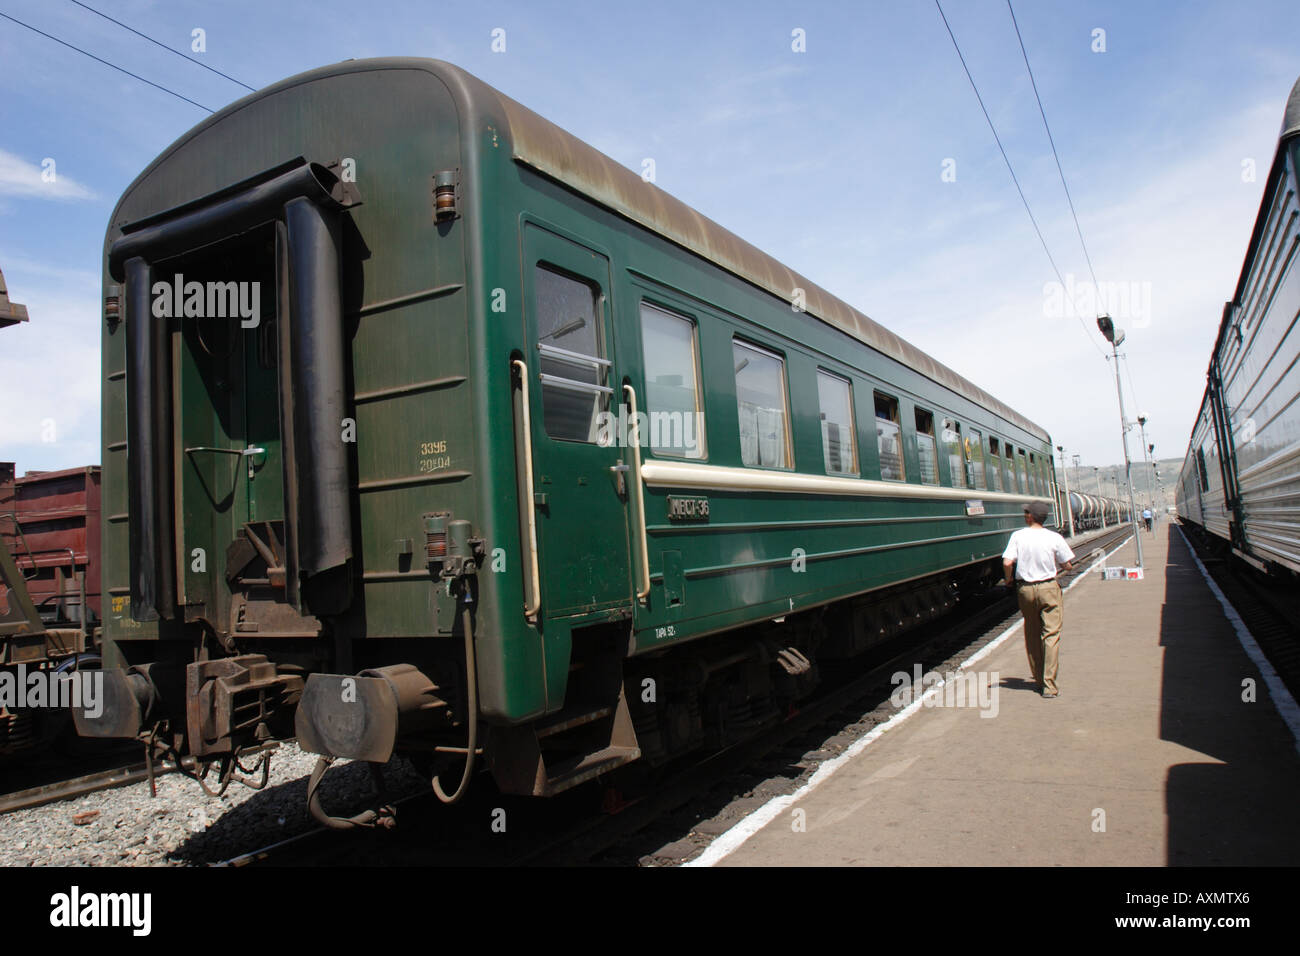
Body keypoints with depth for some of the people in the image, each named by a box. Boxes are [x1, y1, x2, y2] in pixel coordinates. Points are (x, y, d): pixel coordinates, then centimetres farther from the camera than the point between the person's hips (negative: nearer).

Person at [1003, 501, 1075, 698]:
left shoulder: (1018, 536, -5)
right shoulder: (1054, 538, -7)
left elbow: (1007, 562, -14)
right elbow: (1067, 566, -1)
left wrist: (1009, 579, 4)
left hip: (1025, 589, 2)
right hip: (1049, 589, -2)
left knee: (1032, 635, 15)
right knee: (1051, 635, 0)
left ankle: (1038, 678, 25)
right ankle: (1049, 684, -6)